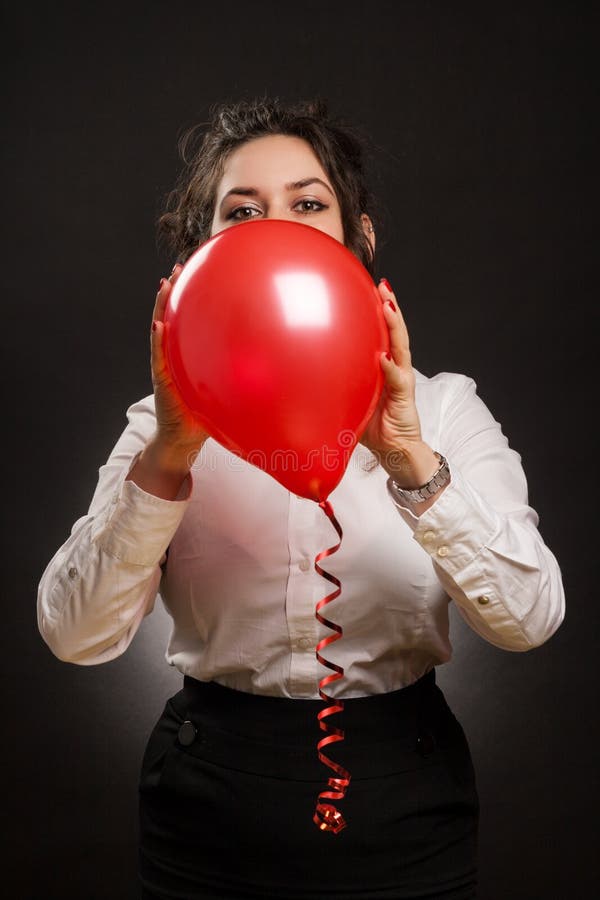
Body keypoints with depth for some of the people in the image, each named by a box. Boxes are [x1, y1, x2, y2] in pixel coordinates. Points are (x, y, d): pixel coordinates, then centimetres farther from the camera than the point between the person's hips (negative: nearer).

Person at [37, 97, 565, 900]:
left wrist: (412, 463, -29)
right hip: (213, 815, 0)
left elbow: (530, 616, -15)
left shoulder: (439, 406, -3)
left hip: (403, 806, 0)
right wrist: (167, 456, -27)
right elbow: (75, 635, -14)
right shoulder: (169, 422, -3)